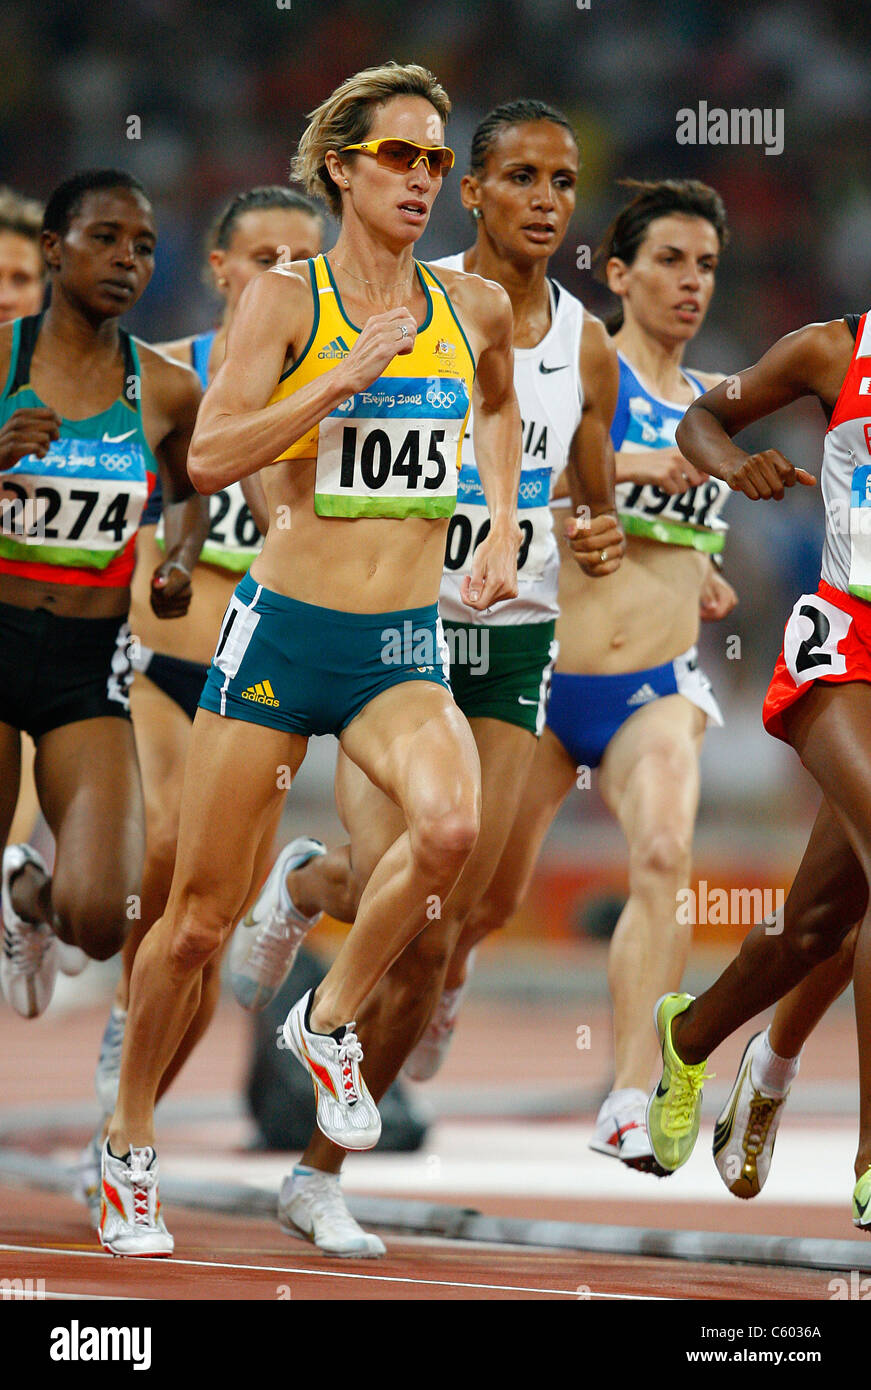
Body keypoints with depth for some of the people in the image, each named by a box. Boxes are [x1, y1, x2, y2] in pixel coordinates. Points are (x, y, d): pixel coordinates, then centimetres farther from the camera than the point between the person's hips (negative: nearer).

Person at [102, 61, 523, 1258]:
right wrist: (352, 370, -21)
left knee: (451, 827, -29)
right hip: (284, 631, -3)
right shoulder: (288, 297, -6)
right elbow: (210, 457, -16)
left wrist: (503, 529, 16)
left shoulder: (476, 308, 7)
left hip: (404, 650, 3)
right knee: (202, 917, 3)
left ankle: (331, 1022, -3)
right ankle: (130, 1149, 24)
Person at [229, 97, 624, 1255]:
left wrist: (604, 540, -4)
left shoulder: (586, 347, 6)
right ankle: (293, 890, 19)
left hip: (513, 643, 4)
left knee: (435, 939, -2)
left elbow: (595, 502, 19)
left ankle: (321, 1177, 12)